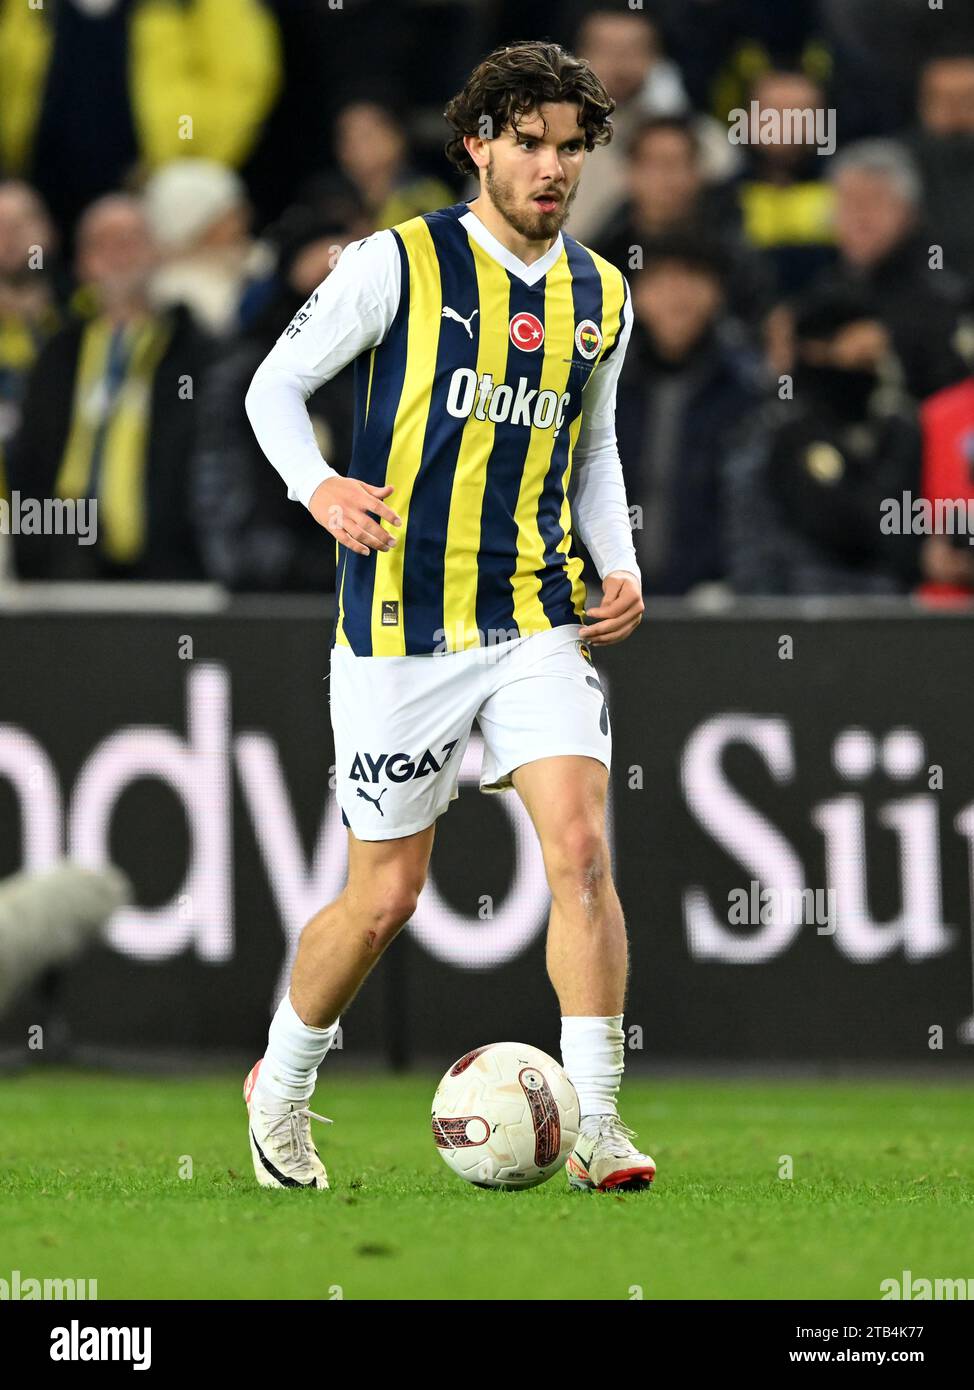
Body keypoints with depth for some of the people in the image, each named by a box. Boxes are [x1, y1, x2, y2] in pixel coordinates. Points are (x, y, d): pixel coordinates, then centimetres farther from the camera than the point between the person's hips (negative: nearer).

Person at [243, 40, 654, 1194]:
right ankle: (281, 1085, 32)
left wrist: (620, 566, 6)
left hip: (539, 622, 3)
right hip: (400, 631, -3)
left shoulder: (601, 298, 8)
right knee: (384, 900, 5)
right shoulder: (400, 263, -7)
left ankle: (595, 1128, -13)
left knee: (581, 848, -16)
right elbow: (275, 384, -1)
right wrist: (320, 486, -20)